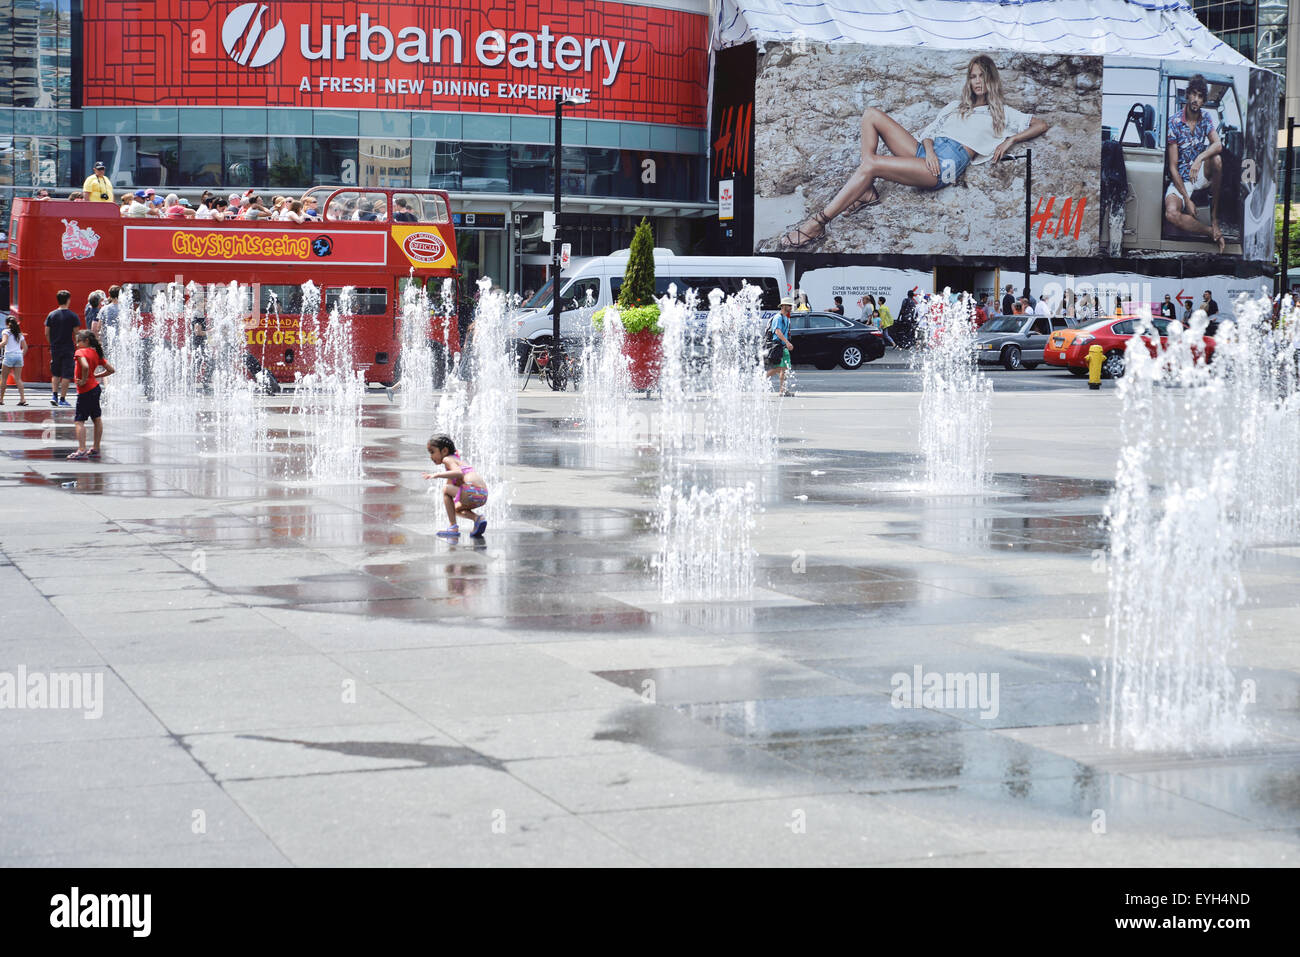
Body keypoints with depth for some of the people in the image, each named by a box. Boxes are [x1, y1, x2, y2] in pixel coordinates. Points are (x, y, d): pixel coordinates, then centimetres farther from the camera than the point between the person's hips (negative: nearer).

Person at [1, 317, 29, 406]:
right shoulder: (19, 334, 17)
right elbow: (25, 347, 13)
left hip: (9, 355, -5)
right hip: (19, 356, 5)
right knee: (18, 378, 2)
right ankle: (23, 398, -12)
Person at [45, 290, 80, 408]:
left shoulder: (51, 315, 2)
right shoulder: (72, 316, -7)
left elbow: (47, 333, 3)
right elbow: (76, 333, -8)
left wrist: (52, 344, 16)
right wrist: (78, 347, 3)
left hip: (55, 349, 4)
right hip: (68, 349, -4)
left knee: (55, 374, 17)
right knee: (66, 375, 1)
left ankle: (54, 395, 5)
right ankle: (62, 399, -1)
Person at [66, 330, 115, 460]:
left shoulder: (81, 352, -13)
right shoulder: (96, 353, 10)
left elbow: (85, 366, -33)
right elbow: (111, 370, 13)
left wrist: (84, 380, -20)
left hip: (85, 391, -9)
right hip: (96, 388, 9)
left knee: (79, 420, -6)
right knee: (97, 419, 13)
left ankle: (81, 450, -14)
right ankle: (96, 449, 21)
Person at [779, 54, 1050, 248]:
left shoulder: (1002, 112, 19)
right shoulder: (957, 106, 34)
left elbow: (1040, 125, 14)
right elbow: (930, 130, 21)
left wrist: (1010, 140, -2)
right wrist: (929, 149, -3)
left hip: (949, 163, -7)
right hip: (927, 151, 7)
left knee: (870, 164, -28)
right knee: (872, 114, -10)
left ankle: (818, 224, -31)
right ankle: (866, 191, -18)